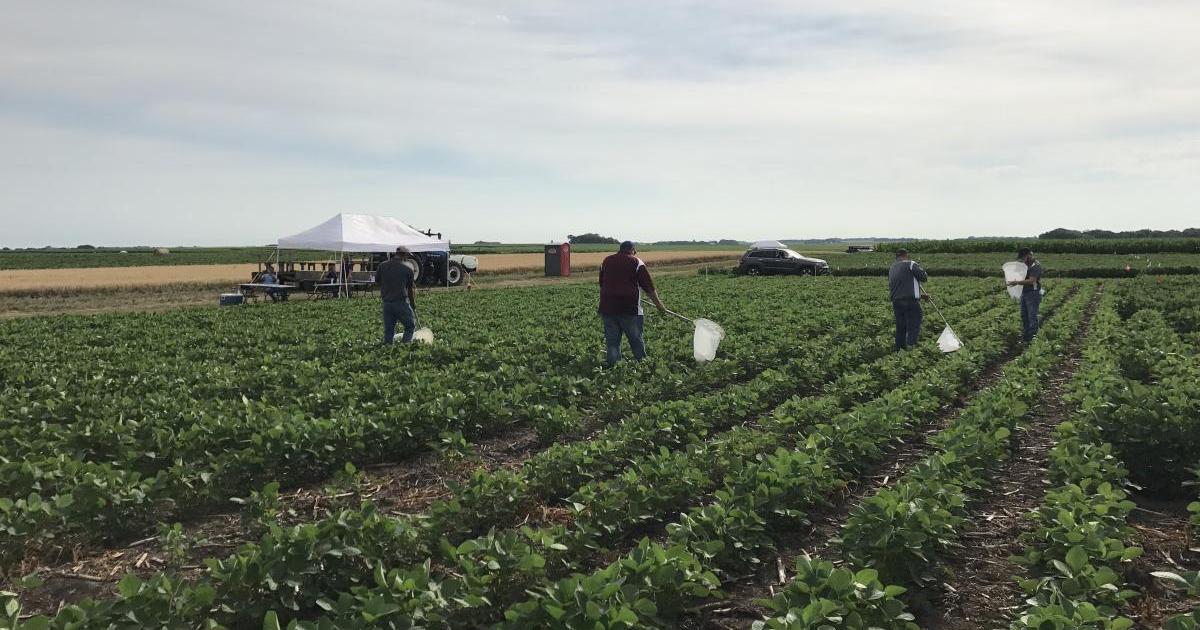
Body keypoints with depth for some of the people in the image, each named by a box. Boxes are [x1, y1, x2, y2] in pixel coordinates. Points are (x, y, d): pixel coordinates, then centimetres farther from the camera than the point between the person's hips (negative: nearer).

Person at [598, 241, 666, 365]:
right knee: (636, 340, 5)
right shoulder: (636, 263, -1)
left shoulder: (606, 261, 13)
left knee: (612, 341, 7)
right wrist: (658, 304, 7)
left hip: (607, 307, 4)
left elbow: (601, 283, 23)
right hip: (629, 308, -4)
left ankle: (613, 365, 8)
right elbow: (649, 287, -1)